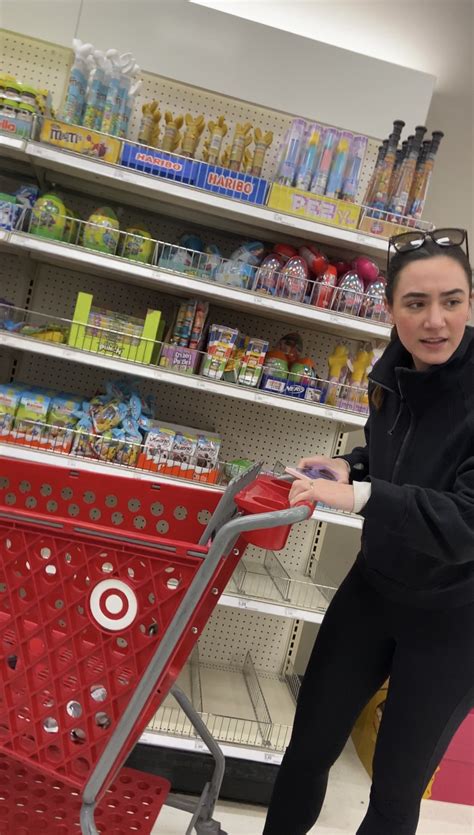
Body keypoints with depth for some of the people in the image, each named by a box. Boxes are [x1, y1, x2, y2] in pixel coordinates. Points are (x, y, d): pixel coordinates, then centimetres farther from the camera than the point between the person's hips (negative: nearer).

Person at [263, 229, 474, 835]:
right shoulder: (393, 371, -4)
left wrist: (361, 496, -34)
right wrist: (349, 466, -5)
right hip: (376, 585, 6)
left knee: (397, 786, 13)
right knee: (309, 743, 17)